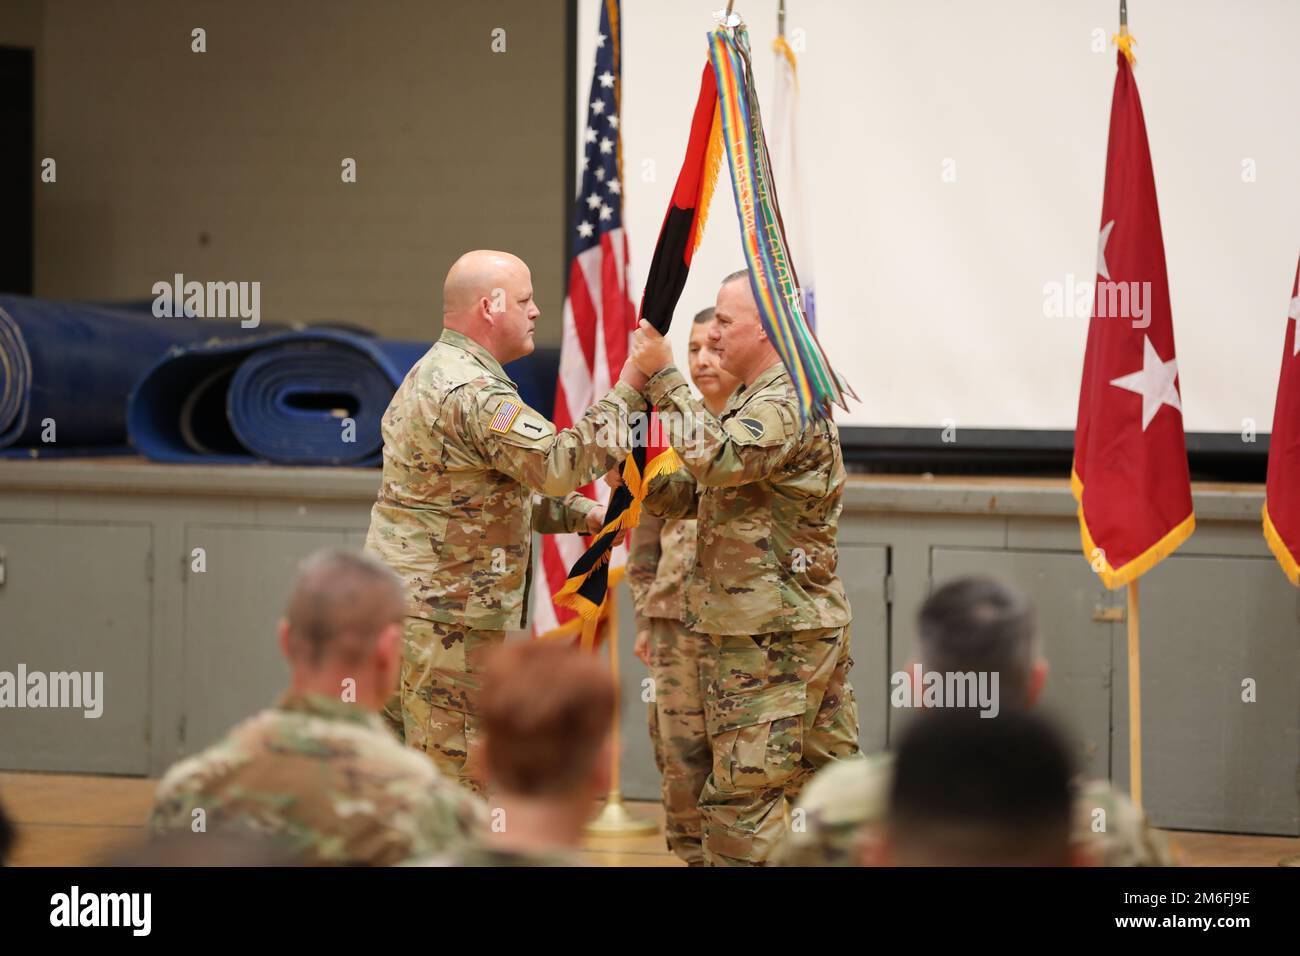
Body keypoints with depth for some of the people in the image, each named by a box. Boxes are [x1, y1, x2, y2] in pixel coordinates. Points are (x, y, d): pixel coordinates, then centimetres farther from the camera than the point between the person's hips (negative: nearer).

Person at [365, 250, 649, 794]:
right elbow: (559, 464, -26)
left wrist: (582, 515, 15)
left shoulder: (431, 375, 18)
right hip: (446, 619, -11)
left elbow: (510, 485, 25)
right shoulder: (473, 391, -18)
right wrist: (627, 392, -18)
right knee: (461, 775, -6)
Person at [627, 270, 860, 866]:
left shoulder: (786, 402, -13)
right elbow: (685, 496, 20)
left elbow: (717, 458, -29)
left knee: (741, 797, -10)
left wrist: (664, 379, -20)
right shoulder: (754, 403, 20)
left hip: (773, 637, -10)